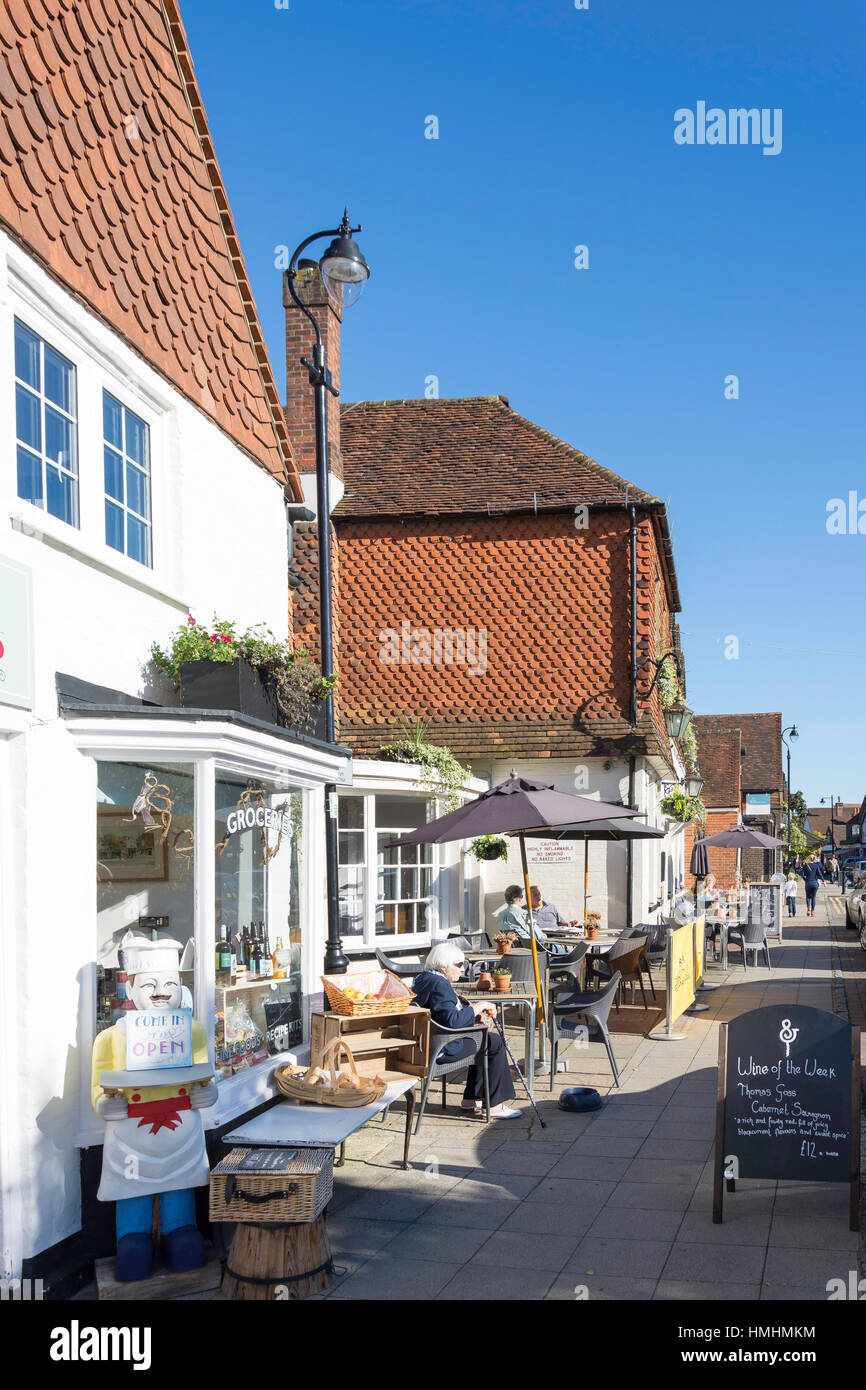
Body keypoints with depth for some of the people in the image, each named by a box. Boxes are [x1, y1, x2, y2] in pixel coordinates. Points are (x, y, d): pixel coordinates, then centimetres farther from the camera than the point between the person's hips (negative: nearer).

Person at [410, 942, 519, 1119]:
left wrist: (475, 1015, 10)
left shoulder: (423, 978, 12)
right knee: (495, 1043, -3)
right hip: (441, 1049, -11)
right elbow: (453, 1020, -30)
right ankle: (494, 1106, 2)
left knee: (484, 1038, 24)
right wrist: (475, 1008, -16)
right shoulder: (439, 985, -22)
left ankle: (471, 1099, 26)